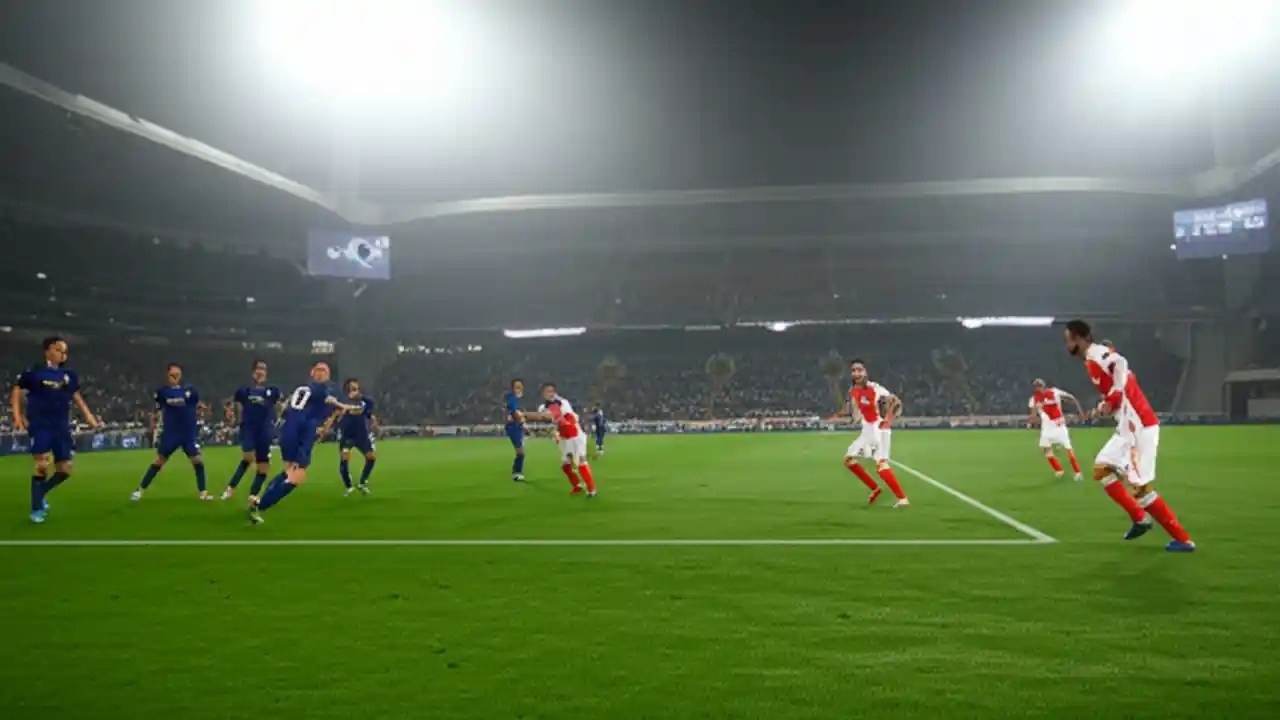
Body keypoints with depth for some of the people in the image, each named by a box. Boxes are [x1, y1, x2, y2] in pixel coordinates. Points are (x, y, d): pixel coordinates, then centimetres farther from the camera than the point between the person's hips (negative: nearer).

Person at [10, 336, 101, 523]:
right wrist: (17, 417, -11)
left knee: (65, 469, 3)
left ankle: (41, 493, 30)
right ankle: (36, 509, 1)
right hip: (40, 426, -5)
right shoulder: (34, 371, -5)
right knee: (42, 464, -14)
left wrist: (90, 418, 9)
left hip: (61, 427, 5)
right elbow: (16, 392, -1)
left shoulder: (69, 375, 8)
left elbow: (76, 398, 18)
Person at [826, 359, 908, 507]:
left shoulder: (875, 388, -18)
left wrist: (890, 418, -39)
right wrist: (837, 416, 14)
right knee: (849, 459, 11)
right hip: (867, 430, 8)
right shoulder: (853, 391, 5)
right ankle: (874, 489, 21)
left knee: (881, 464, -23)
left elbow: (897, 402, -24)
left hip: (880, 429, -8)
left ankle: (902, 498, -18)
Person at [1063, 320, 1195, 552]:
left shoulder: (1095, 355, -11)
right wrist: (1106, 406, 5)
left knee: (1137, 487, -7)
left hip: (1138, 427, -10)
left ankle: (1183, 540, 1)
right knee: (1102, 469, 17)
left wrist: (1111, 401, -24)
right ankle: (1140, 518, 16)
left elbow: (1120, 364, -32)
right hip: (1131, 426, 10)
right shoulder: (1098, 357, 17)